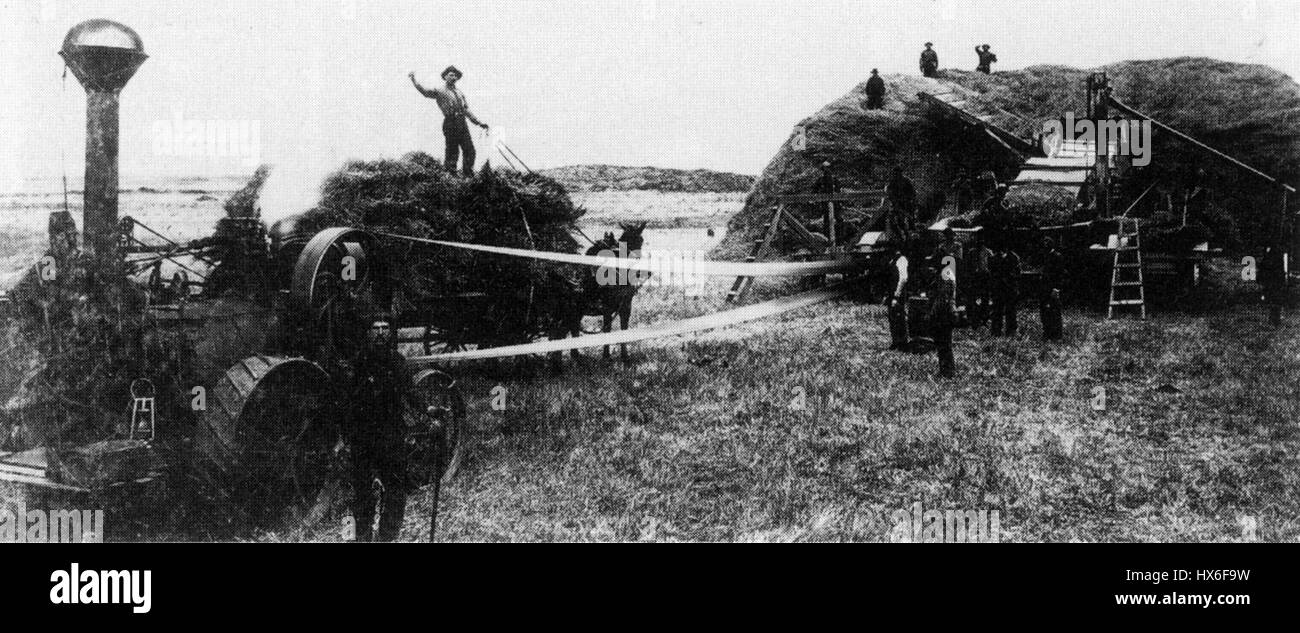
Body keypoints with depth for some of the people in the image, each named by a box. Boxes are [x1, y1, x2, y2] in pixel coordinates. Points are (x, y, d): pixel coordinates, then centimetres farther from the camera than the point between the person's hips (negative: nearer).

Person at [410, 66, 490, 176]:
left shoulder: (460, 93, 24)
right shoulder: (440, 91, 8)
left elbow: (467, 110, 23)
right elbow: (425, 91, -4)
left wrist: (479, 123, 16)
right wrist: (414, 80, -15)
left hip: (462, 123, 5)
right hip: (450, 123, -5)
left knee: (470, 150, 0)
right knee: (452, 151, -7)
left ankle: (469, 175, 6)